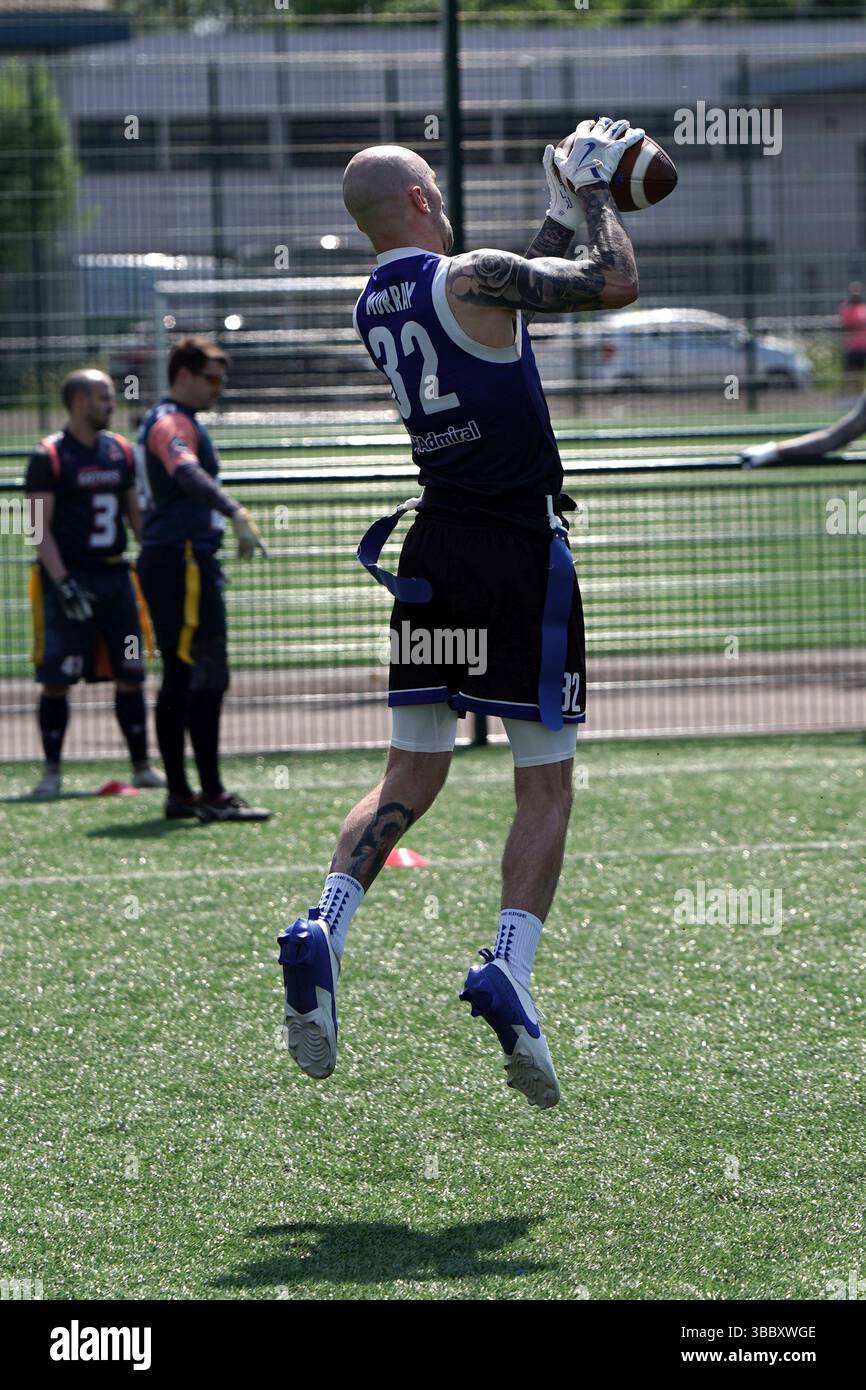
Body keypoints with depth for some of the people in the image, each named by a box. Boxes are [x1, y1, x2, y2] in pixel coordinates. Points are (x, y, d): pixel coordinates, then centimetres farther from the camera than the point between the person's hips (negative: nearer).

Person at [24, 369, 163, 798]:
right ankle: (52, 770, 3)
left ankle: (142, 766, 12)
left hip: (115, 574, 5)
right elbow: (40, 526, -11)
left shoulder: (120, 451, 11)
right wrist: (63, 584, -18)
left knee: (130, 675, 6)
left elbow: (135, 514, 18)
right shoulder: (49, 455, -7)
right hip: (69, 576, -5)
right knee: (56, 679, -4)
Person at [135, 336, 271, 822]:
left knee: (180, 680, 11)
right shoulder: (172, 422, -11)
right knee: (206, 678, -11)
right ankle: (212, 795, -12)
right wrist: (236, 513, -45)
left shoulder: (170, 421, 22)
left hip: (166, 561, 11)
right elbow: (187, 473, -31)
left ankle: (180, 794, 13)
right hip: (184, 559, -11)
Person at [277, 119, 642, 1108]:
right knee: (545, 785, 0)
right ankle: (509, 966, -16)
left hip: (434, 546, 6)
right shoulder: (468, 278, -11)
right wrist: (593, 196, 3)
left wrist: (566, 210, 28)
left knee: (411, 773, 12)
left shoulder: (373, 308, 12)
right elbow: (614, 284, -13)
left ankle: (322, 929, -8)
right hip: (519, 546, -6)